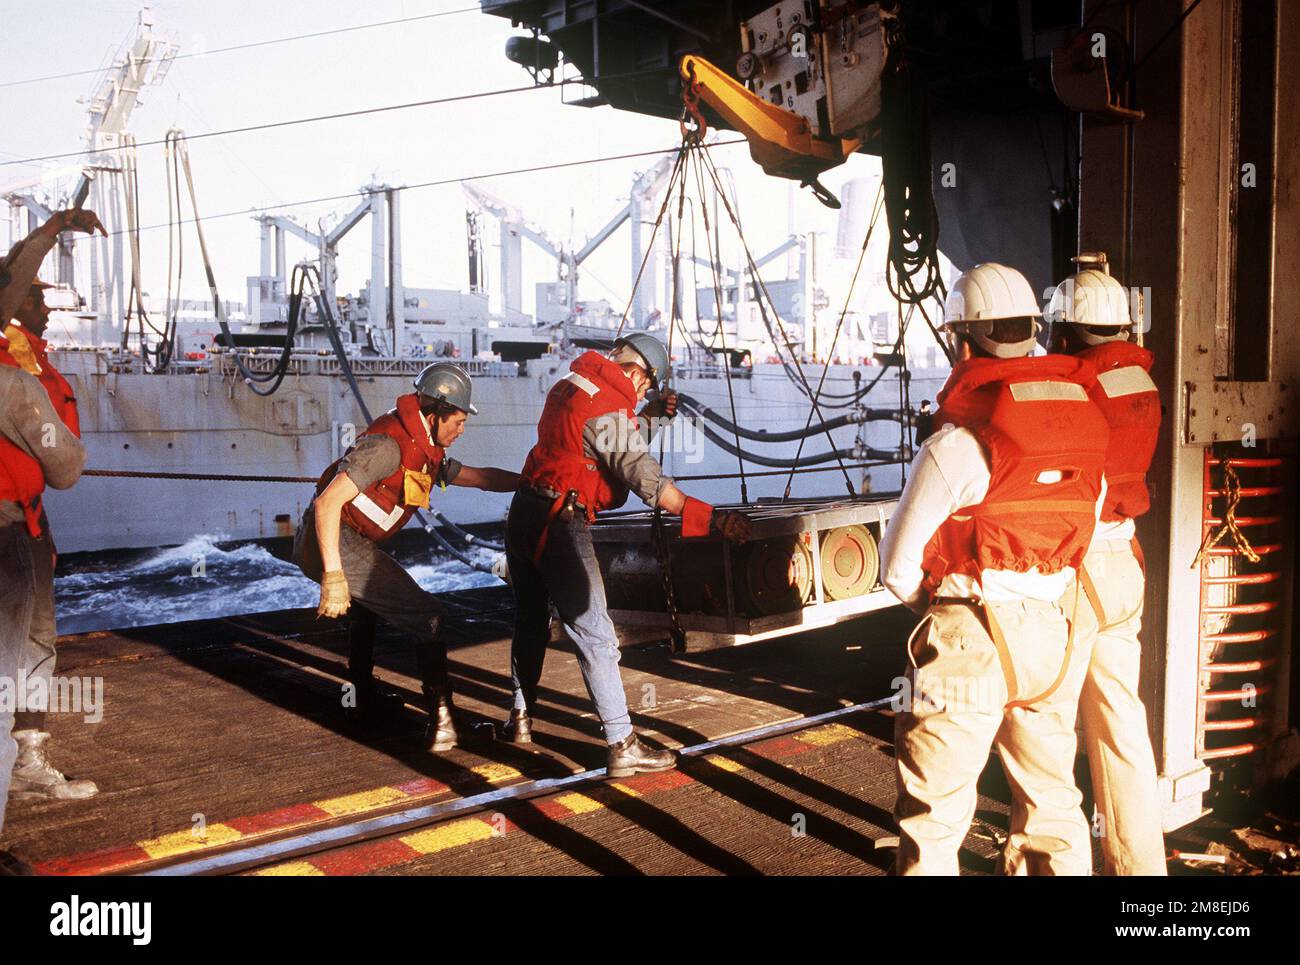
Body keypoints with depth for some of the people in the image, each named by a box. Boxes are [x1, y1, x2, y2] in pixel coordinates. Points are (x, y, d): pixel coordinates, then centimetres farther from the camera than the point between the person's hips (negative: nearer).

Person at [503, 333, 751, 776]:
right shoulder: (611, 408, -16)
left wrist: (649, 413, 23)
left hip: (523, 514, 9)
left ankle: (520, 720, 34)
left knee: (530, 620, 22)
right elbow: (647, 481, -23)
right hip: (559, 524, -9)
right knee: (595, 634, -6)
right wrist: (711, 518, -24)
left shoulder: (570, 385, 11)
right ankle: (622, 747, -3)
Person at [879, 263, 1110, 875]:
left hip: (971, 641, -6)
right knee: (1050, 799, 21)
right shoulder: (1082, 418, 1)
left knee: (934, 809, 7)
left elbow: (899, 566, -11)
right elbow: (1088, 520, 11)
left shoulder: (958, 442, -17)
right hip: (1056, 630, 6)